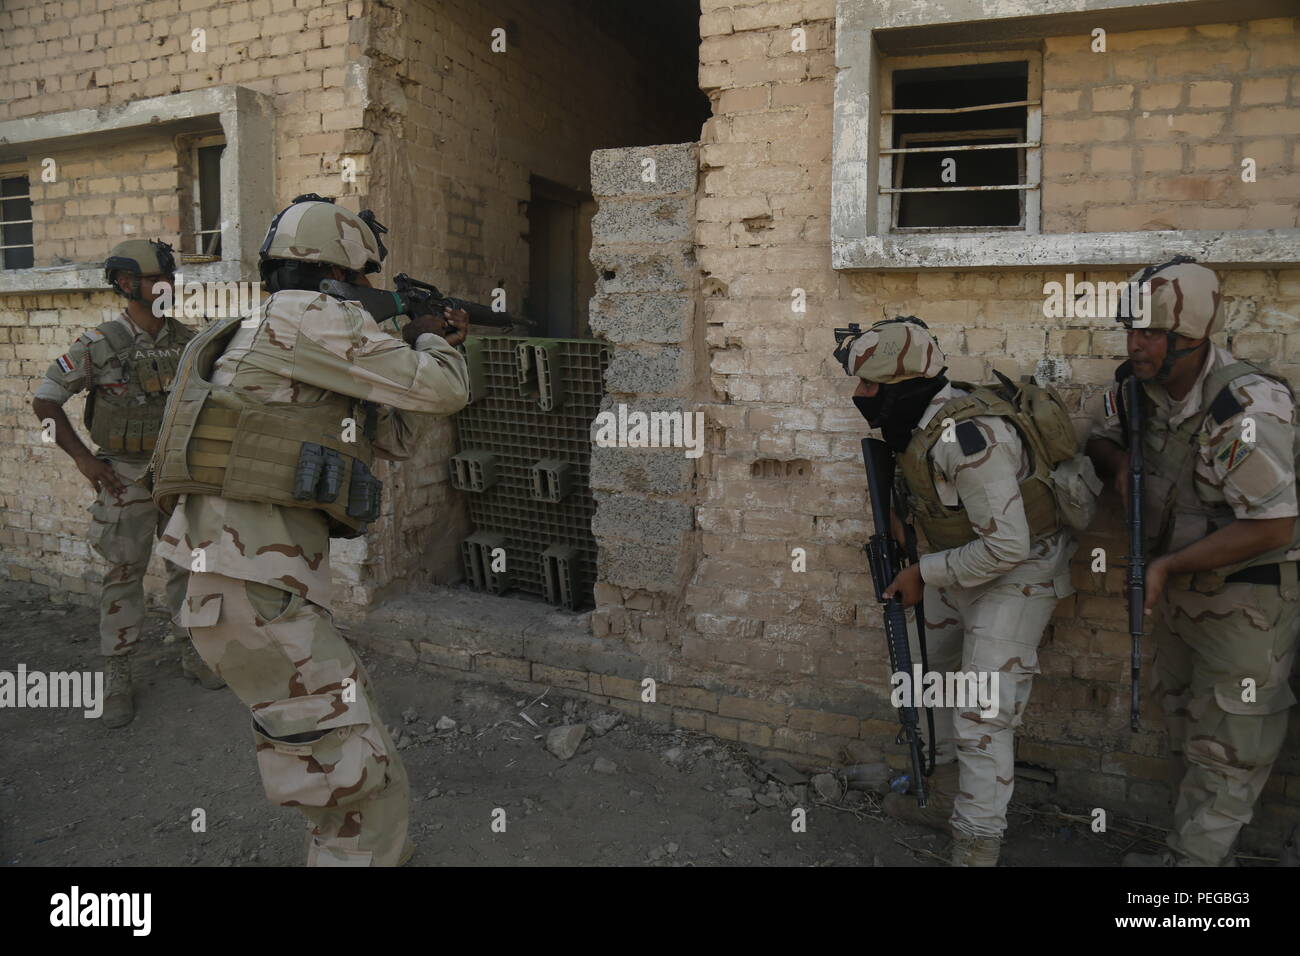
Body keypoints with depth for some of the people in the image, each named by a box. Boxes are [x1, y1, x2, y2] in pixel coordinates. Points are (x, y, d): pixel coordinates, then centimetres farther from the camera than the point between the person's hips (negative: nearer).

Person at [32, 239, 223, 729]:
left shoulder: (185, 339, 0)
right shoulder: (100, 343, -12)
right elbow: (45, 400, -5)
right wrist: (83, 458, -11)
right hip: (126, 476, -4)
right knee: (124, 574, 2)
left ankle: (191, 654, 26)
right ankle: (117, 677, 12)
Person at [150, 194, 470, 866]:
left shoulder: (296, 347, 21)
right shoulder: (303, 316, -9)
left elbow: (391, 439, 26)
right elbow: (443, 392, -11)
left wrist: (427, 347, 23)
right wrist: (431, 343, 11)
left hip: (258, 589, 11)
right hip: (257, 600, -11)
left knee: (356, 729, 26)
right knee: (367, 792, -8)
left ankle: (374, 851, 42)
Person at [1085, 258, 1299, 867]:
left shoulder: (1245, 410, -31)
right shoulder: (1138, 385, -9)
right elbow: (1100, 432, 11)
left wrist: (1166, 564, -29)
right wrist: (1116, 463, -12)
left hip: (1248, 594, -8)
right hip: (1181, 586, 8)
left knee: (1228, 746, 6)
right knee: (1183, 722, 22)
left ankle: (1191, 856, 20)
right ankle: (1201, 848, 40)